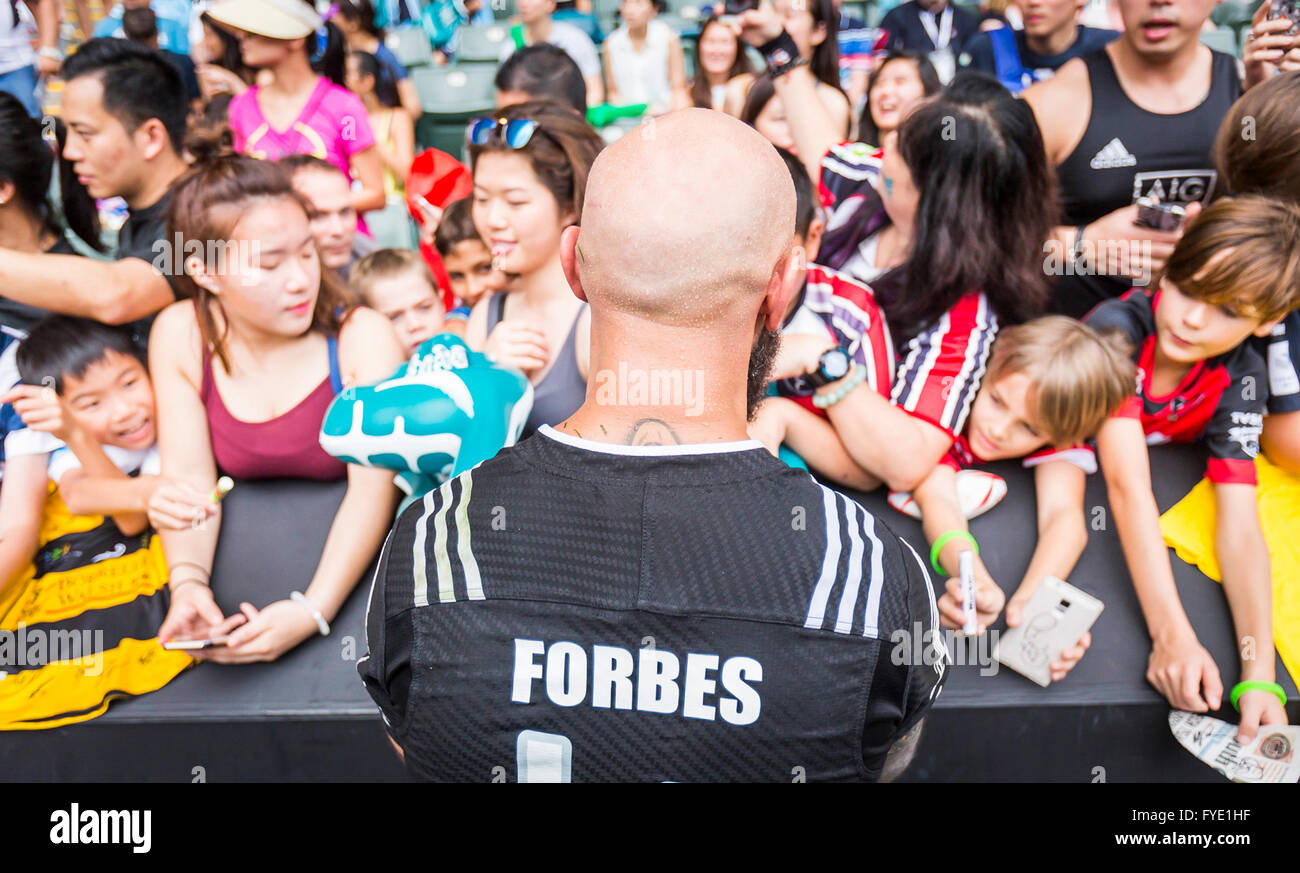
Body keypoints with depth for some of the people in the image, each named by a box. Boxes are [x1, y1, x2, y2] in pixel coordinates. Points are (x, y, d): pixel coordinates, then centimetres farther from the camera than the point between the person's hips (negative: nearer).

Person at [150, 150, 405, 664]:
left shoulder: (363, 337, -16)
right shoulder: (180, 335, -6)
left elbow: (374, 488, -21)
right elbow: (188, 477, -8)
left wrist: (313, 611, -33)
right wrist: (188, 582, -27)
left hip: (346, 565, -3)